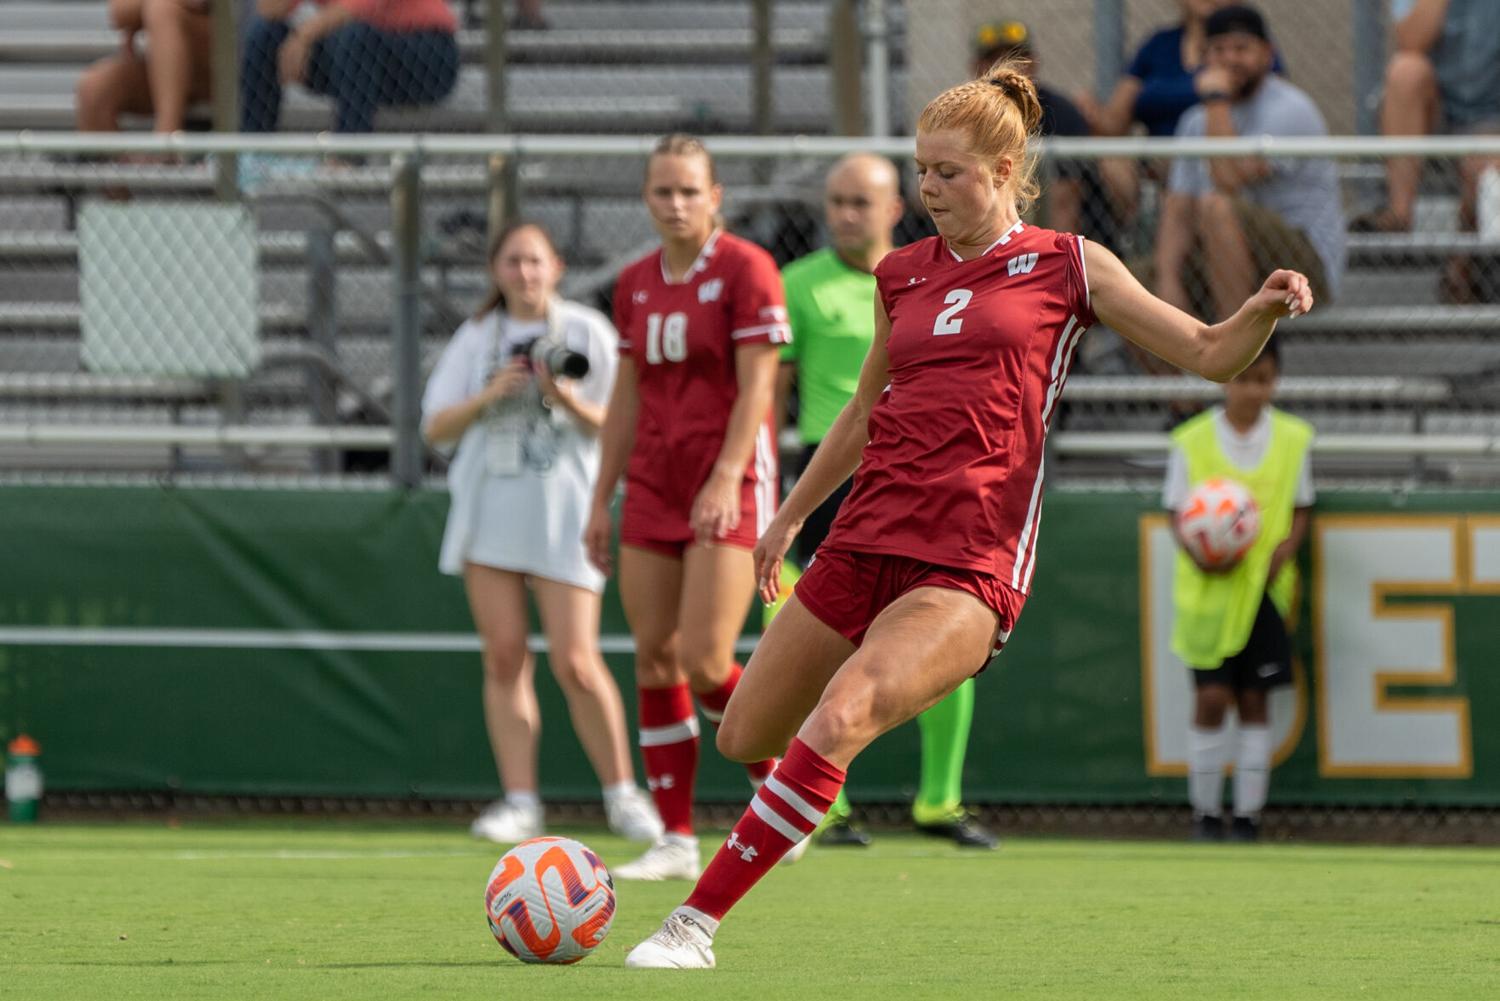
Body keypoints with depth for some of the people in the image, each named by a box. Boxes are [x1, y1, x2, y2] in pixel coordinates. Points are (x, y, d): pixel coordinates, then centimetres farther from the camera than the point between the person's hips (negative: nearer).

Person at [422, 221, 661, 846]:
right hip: (490, 512, 3)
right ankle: (520, 802, 2)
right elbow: (435, 428, 7)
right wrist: (487, 397, -10)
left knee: (575, 663, -10)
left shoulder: (587, 332, 1)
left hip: (562, 513, -3)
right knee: (505, 657, -2)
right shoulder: (476, 339, 10)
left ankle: (622, 794, 3)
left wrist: (569, 402, -19)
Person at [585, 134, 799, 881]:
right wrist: (602, 498, 14)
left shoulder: (745, 270, -6)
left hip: (728, 486, -6)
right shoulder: (635, 284, 11)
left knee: (705, 663, -14)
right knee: (654, 659, 1)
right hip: (652, 485, 6)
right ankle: (676, 839, 5)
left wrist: (725, 479, -20)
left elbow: (757, 384, -12)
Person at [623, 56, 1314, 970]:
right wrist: (791, 515, 34)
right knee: (746, 740, 8)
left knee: (841, 718, -28)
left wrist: (1264, 310, -17)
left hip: (967, 567, -6)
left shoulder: (1067, 266, 4)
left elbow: (1208, 354, 3)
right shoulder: (903, 274, 16)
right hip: (867, 542, 6)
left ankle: (696, 925, -26)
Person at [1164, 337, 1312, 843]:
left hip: (1264, 587, 1)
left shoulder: (1292, 439, 2)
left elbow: (1299, 510, 9)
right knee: (1211, 698, -4)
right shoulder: (1192, 441, -4)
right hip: (1208, 588, -1)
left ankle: (1248, 816, 9)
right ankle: (1205, 813, 9)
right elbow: (1178, 512, 1)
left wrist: (1284, 549, -11)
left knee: (1254, 700, 3)